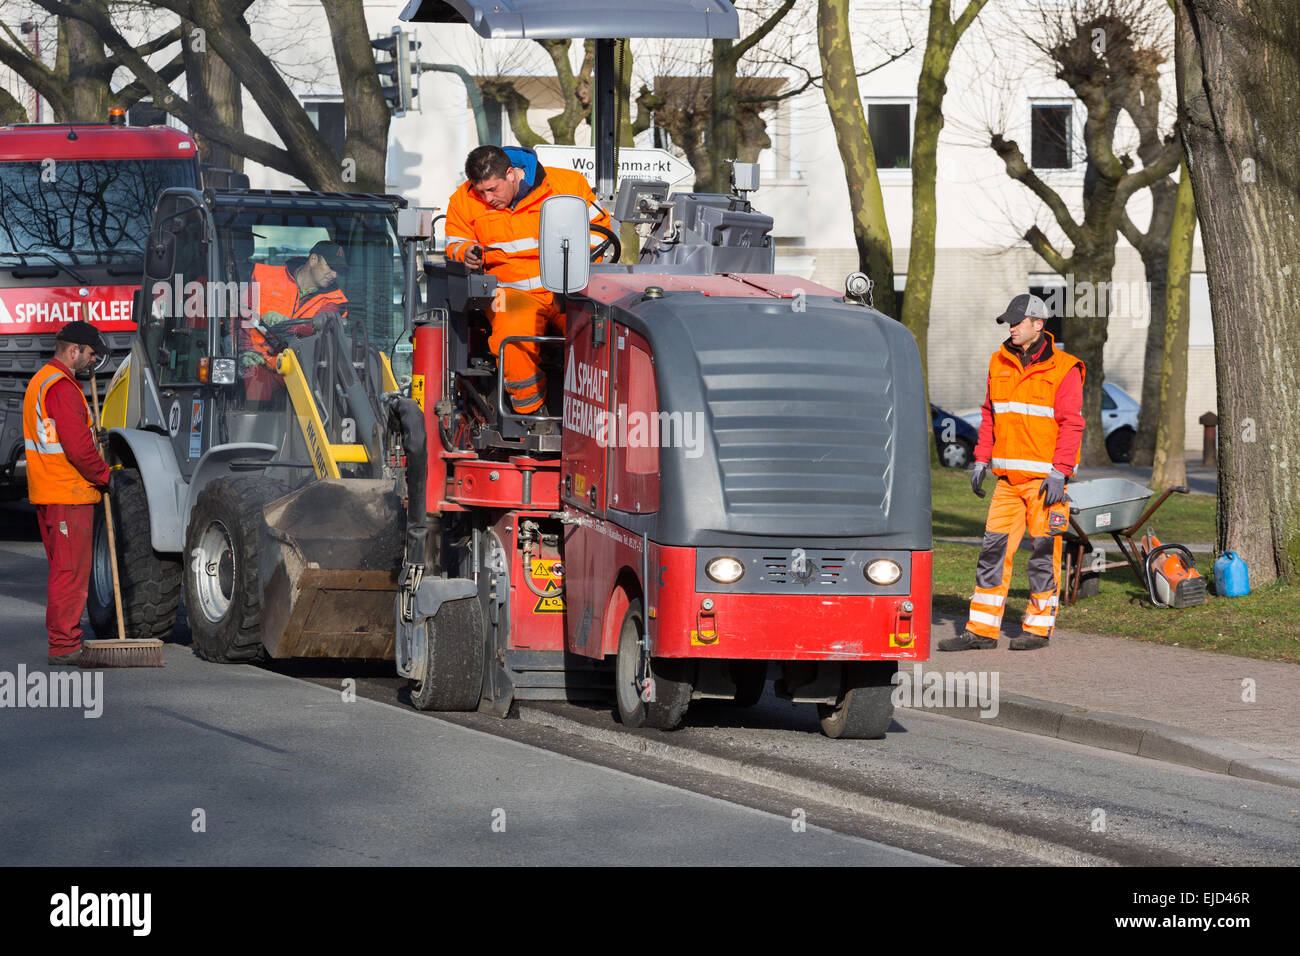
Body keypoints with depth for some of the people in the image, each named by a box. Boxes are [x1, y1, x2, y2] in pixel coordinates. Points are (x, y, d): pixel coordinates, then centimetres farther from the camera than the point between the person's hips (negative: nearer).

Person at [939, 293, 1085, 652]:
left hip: (1045, 477, -5)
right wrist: (982, 460, 11)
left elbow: (1071, 424, -11)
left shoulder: (1062, 370, -7)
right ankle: (981, 630, 4)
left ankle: (1039, 627, 9)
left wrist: (1059, 473, -17)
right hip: (1009, 477, 6)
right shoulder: (1000, 363, 11)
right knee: (994, 548, 2)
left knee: (1044, 551, 0)